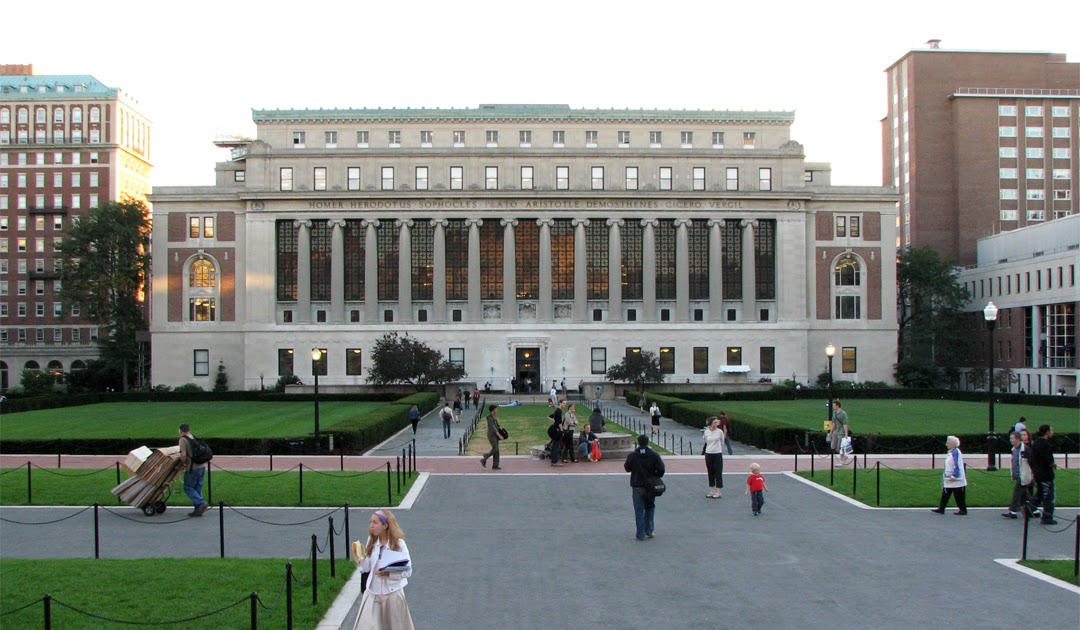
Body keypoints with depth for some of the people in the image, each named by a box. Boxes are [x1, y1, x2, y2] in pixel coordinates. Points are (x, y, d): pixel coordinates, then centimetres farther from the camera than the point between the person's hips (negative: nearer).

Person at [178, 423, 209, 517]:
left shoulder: (183, 440, -8)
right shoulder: (195, 438, 15)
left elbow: (183, 455, -19)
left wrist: (183, 463, -2)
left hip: (192, 468, -7)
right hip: (202, 467, 7)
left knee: (188, 488, 4)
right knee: (198, 489, 13)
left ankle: (202, 503, -12)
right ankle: (198, 510, 13)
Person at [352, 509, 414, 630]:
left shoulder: (399, 544, -12)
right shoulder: (372, 542, 1)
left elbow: (408, 571, -12)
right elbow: (366, 569, 2)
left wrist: (389, 573, -25)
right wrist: (362, 557, -16)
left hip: (393, 592, -3)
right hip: (373, 592, 3)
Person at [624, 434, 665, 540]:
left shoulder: (632, 455, -7)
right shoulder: (654, 455, -7)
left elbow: (627, 468, 5)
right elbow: (661, 469, -12)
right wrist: (656, 478, 5)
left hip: (637, 487, -1)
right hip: (650, 486, 1)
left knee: (639, 511, 4)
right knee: (650, 508, 20)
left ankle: (641, 534, 4)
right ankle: (649, 530, 17)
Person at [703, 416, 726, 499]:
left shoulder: (720, 431, -5)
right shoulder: (706, 432, 1)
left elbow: (722, 443, 7)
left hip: (717, 454, -3)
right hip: (708, 454, 3)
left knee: (718, 473, 1)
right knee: (710, 473, 10)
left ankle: (718, 492, 6)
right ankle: (712, 491, 19)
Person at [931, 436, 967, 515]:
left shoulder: (956, 452, -18)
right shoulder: (951, 452, 12)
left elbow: (957, 466, -22)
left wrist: (954, 476, -22)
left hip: (956, 480, -10)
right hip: (949, 479, 10)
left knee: (959, 496, 0)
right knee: (945, 494, 10)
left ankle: (963, 510, 10)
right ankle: (941, 509, 13)